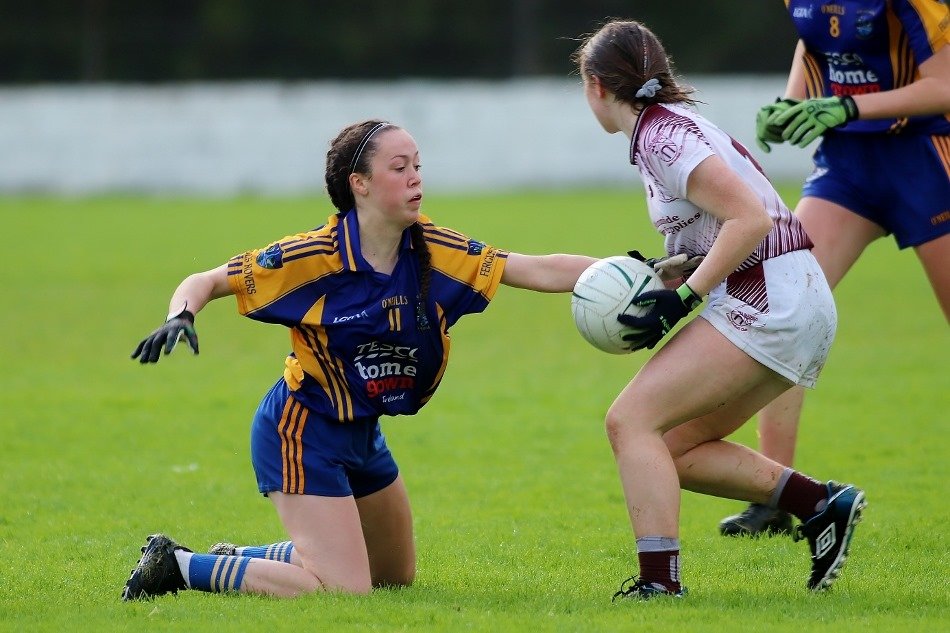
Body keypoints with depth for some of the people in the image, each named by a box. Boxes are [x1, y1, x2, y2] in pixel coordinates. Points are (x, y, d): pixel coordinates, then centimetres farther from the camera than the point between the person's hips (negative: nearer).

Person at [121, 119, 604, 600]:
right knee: (346, 591, -16)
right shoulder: (314, 256, -22)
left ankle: (241, 562, 31)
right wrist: (180, 318, -35)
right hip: (302, 432, -8)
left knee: (396, 576, 22)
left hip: (362, 434, 8)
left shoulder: (434, 252, -9)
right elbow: (206, 282, -15)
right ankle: (179, 565, -4)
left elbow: (542, 272, -15)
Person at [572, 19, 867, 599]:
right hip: (798, 307, 10)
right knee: (672, 450, 11)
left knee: (631, 420, -13)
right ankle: (822, 503, 9)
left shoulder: (660, 136, -13)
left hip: (766, 299, -10)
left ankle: (660, 582, -20)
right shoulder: (666, 126, 17)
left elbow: (750, 217, -22)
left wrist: (684, 297, -20)